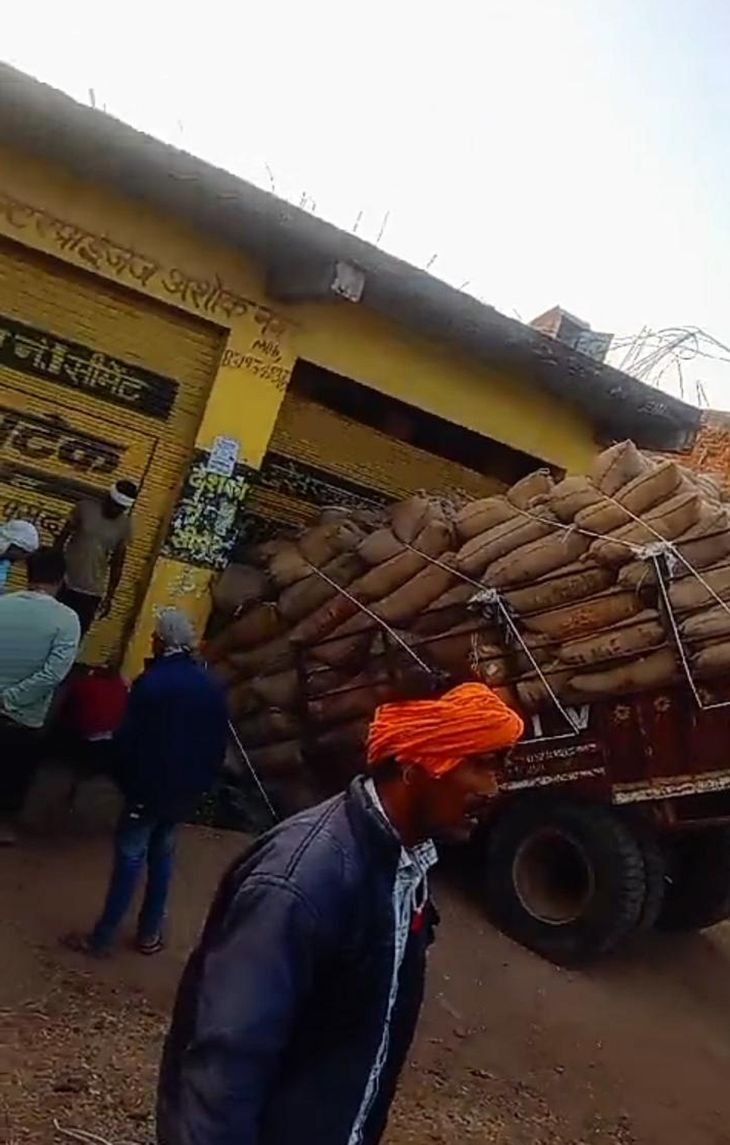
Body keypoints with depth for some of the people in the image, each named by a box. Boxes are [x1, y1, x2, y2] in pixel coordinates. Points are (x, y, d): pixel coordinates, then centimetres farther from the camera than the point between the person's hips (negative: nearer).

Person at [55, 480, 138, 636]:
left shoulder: (125, 527, -2)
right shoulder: (85, 508, -5)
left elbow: (117, 563, 5)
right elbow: (62, 538, 2)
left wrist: (110, 596, 4)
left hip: (92, 592, 1)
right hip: (65, 582, -1)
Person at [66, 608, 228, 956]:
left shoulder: (151, 682, -17)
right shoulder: (212, 686, 1)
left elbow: (128, 739, -15)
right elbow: (220, 743, 6)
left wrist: (125, 780, 1)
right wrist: (203, 782, 15)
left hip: (152, 788, -5)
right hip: (188, 791, 5)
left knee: (129, 859, 4)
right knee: (161, 856, 18)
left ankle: (102, 938, 12)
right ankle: (149, 934, 25)